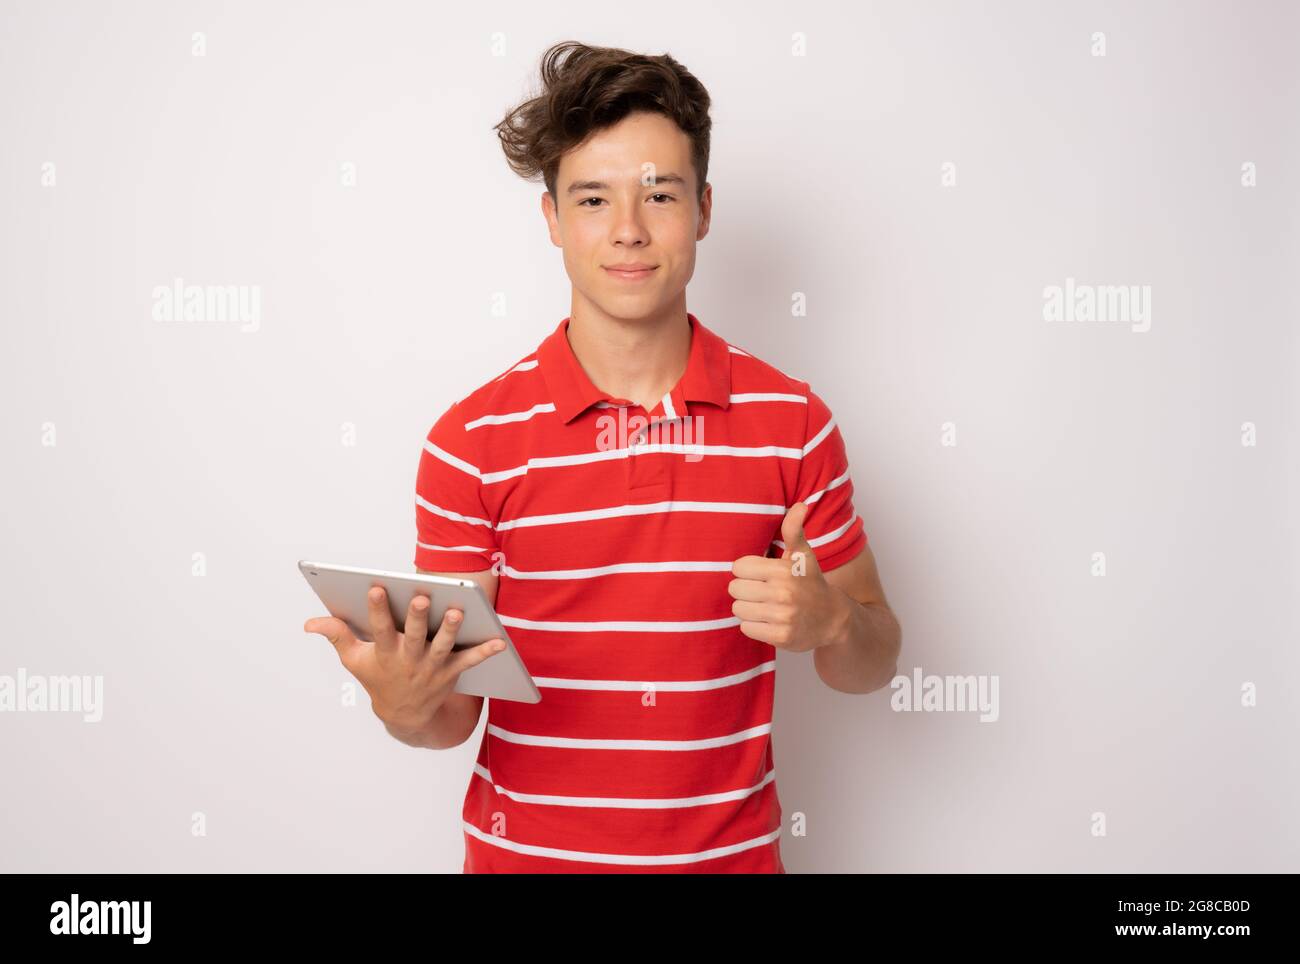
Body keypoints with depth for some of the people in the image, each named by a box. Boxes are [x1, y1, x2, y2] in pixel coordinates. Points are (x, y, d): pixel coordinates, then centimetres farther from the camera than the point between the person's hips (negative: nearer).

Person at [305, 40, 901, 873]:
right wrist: (404, 705, -27)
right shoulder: (472, 443, -11)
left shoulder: (794, 422, -7)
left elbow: (873, 664, 2)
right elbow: (452, 712, -6)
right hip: (524, 852, -1)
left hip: (730, 852, 1)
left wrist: (827, 622, -19)